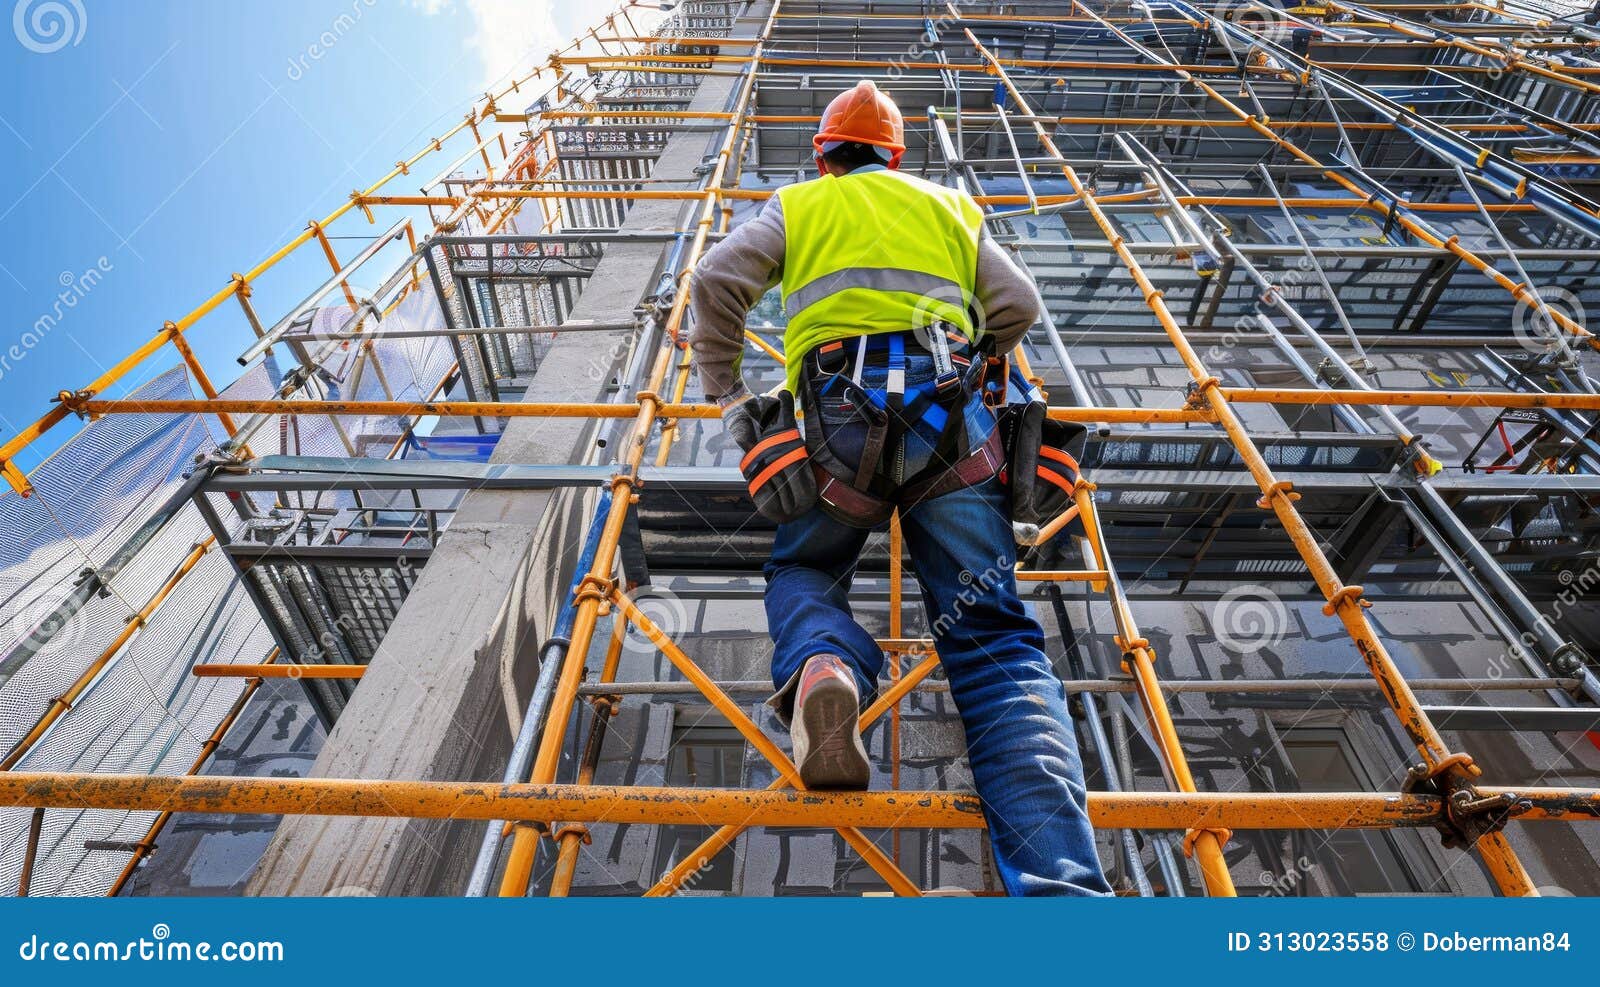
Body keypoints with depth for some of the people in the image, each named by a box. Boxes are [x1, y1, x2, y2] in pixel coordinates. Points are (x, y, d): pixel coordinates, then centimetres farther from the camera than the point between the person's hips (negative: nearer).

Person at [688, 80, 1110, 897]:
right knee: (993, 638, -6)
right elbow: (1018, 305, 23)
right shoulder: (947, 204, 30)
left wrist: (727, 394, 15)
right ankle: (1061, 882, -24)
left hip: (842, 409, -1)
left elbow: (716, 281, 9)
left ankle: (824, 668, -17)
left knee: (802, 572, 20)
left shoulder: (799, 202, 24)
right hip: (950, 414, 1)